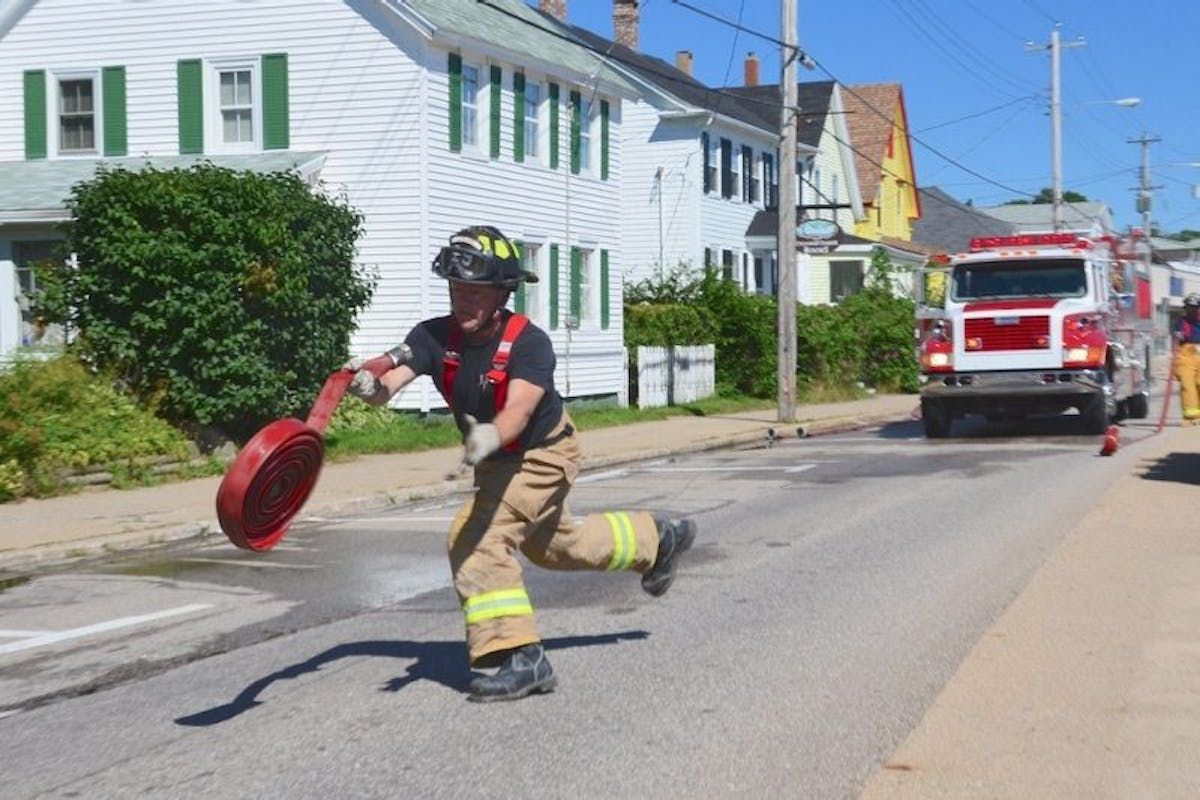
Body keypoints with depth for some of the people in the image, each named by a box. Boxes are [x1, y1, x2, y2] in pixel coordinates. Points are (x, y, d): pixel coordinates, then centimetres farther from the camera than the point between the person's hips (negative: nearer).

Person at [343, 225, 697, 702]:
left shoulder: (529, 343, -31)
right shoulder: (435, 336, -19)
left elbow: (518, 411, -44)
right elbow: (394, 377, -35)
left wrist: (490, 436, -66)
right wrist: (372, 386, -59)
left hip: (541, 454, -7)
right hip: (497, 461, 7)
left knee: (476, 536, -25)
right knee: (553, 546, 27)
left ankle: (519, 657, -22)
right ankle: (658, 539, 51)